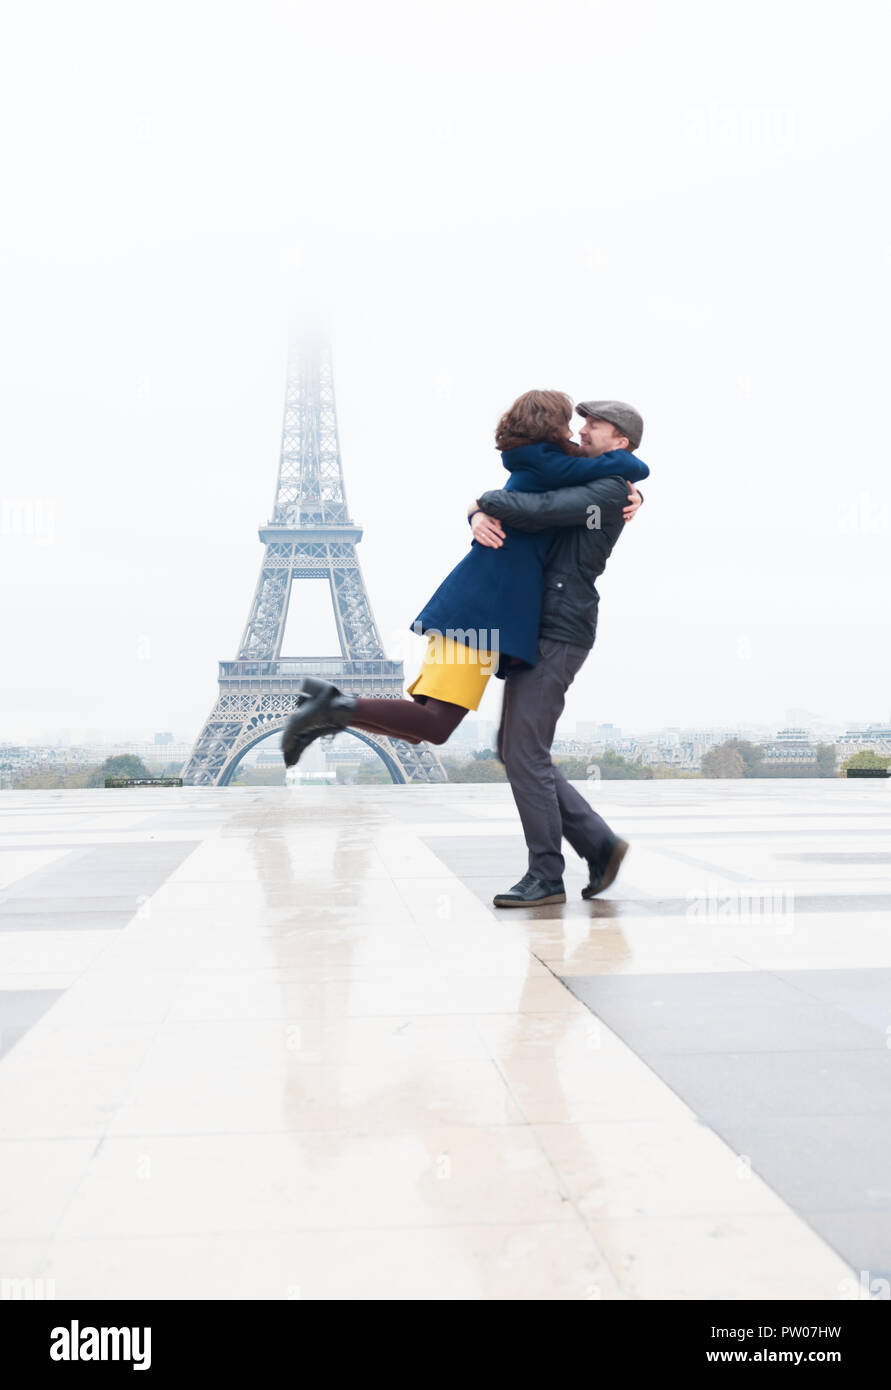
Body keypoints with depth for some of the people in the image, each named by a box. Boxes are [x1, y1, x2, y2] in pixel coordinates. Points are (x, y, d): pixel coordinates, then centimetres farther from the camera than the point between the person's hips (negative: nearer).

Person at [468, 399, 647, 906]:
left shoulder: (607, 492, -8)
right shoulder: (570, 487, 23)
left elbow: (532, 510, -24)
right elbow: (494, 505, 15)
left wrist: (488, 502, -4)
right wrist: (481, 518, -10)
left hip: (560, 635, -10)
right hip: (536, 631, 10)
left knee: (525, 752, -10)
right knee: (514, 751, 9)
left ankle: (546, 877, 0)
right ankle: (599, 843, 13)